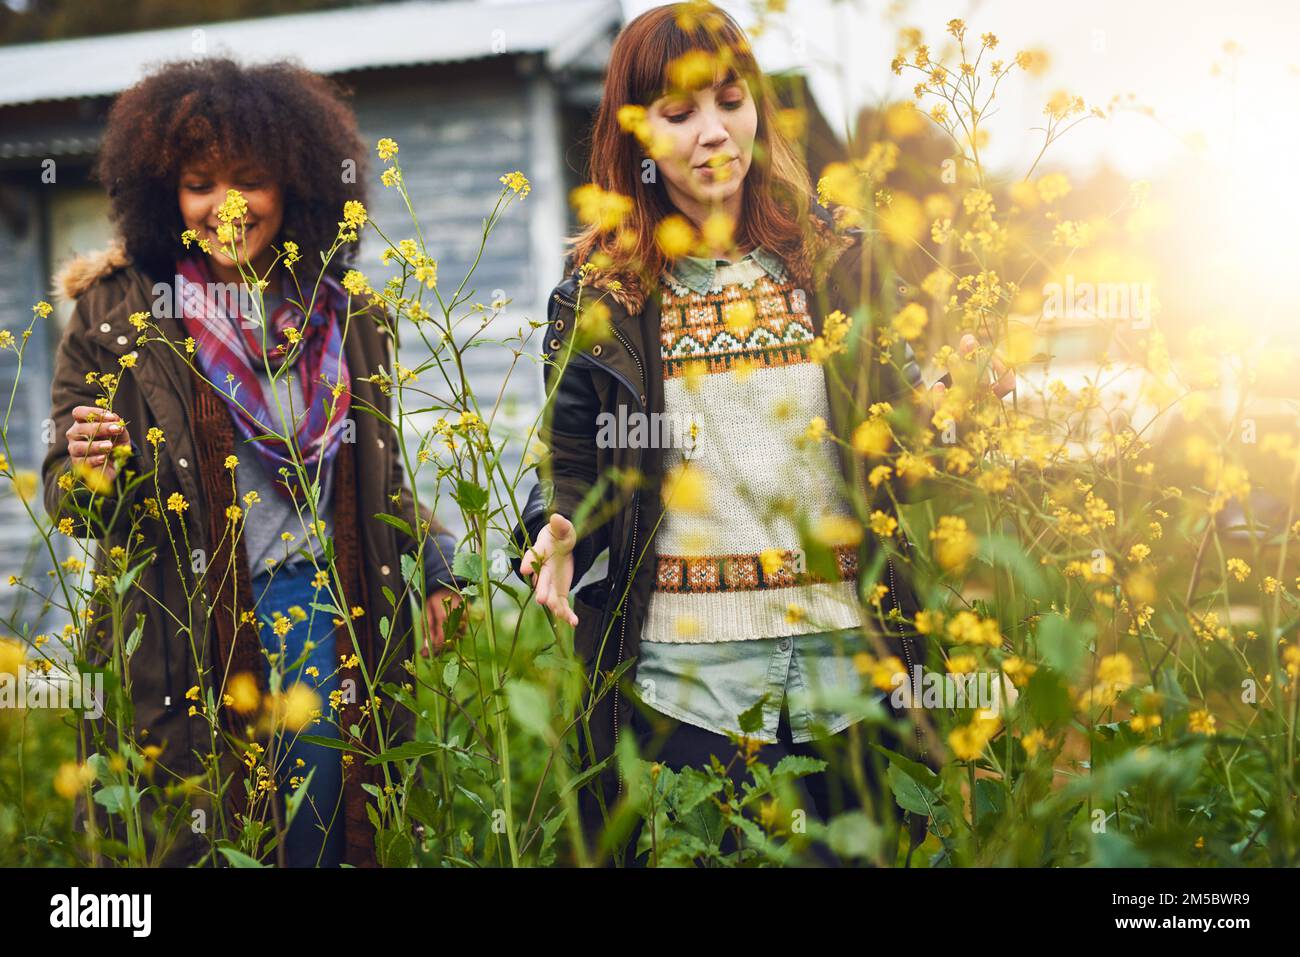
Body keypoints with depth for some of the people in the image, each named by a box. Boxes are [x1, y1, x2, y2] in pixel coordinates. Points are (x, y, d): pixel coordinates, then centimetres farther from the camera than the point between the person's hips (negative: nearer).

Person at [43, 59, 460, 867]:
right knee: (190, 843, 2)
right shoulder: (119, 313, -2)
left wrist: (434, 572, 10)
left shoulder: (349, 315, 8)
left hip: (327, 616, 3)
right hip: (185, 639, -2)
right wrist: (91, 479, -21)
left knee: (321, 834, 7)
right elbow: (65, 492, 0)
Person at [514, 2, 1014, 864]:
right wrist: (558, 533, -13)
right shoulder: (598, 291, 4)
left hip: (844, 657, 2)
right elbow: (572, 462, 8)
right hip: (683, 668, -1)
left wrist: (944, 403, -10)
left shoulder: (837, 260, 6)